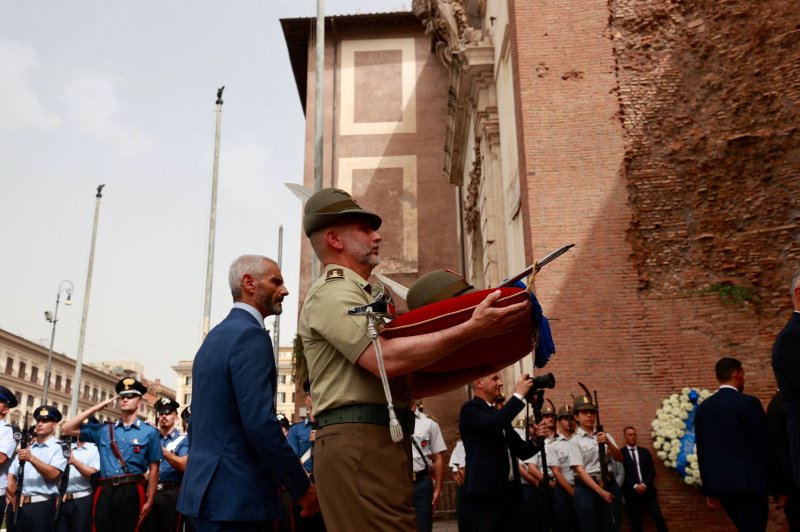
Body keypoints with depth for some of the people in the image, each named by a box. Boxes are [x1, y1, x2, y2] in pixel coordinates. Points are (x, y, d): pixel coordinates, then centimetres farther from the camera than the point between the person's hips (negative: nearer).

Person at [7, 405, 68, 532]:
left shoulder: (59, 448, -1)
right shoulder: (26, 447, 18)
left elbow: (53, 474, -15)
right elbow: (12, 475, 14)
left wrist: (31, 458, -22)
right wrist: (11, 495, -2)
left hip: (42, 506, -5)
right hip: (18, 506, 5)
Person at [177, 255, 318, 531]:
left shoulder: (214, 336, 14)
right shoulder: (251, 335, -15)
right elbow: (260, 423, -23)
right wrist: (302, 487, -15)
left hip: (205, 486, 9)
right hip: (235, 492, -9)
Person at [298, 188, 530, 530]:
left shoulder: (359, 296, 25)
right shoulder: (332, 291, -6)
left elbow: (408, 382, 21)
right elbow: (385, 359, -21)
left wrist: (477, 369, 13)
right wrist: (472, 330, -22)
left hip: (380, 442, 10)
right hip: (359, 443, -10)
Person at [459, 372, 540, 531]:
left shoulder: (499, 414, 19)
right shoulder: (470, 409, -6)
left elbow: (521, 451, 18)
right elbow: (493, 424, -26)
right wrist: (519, 394, -19)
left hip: (510, 490, 8)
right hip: (485, 492, -8)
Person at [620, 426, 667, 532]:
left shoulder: (645, 452, 14)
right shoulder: (620, 453, 1)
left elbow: (652, 470, 7)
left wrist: (644, 484, -8)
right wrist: (635, 486, -14)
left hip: (647, 490, 3)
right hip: (631, 492, -3)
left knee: (658, 518, -3)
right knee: (636, 522, 1)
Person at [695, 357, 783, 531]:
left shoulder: (703, 407, 7)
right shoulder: (748, 402, -9)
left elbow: (701, 450, 9)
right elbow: (766, 445, -8)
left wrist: (709, 489, 16)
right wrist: (777, 485, 1)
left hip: (720, 483, 6)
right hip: (749, 481, -6)